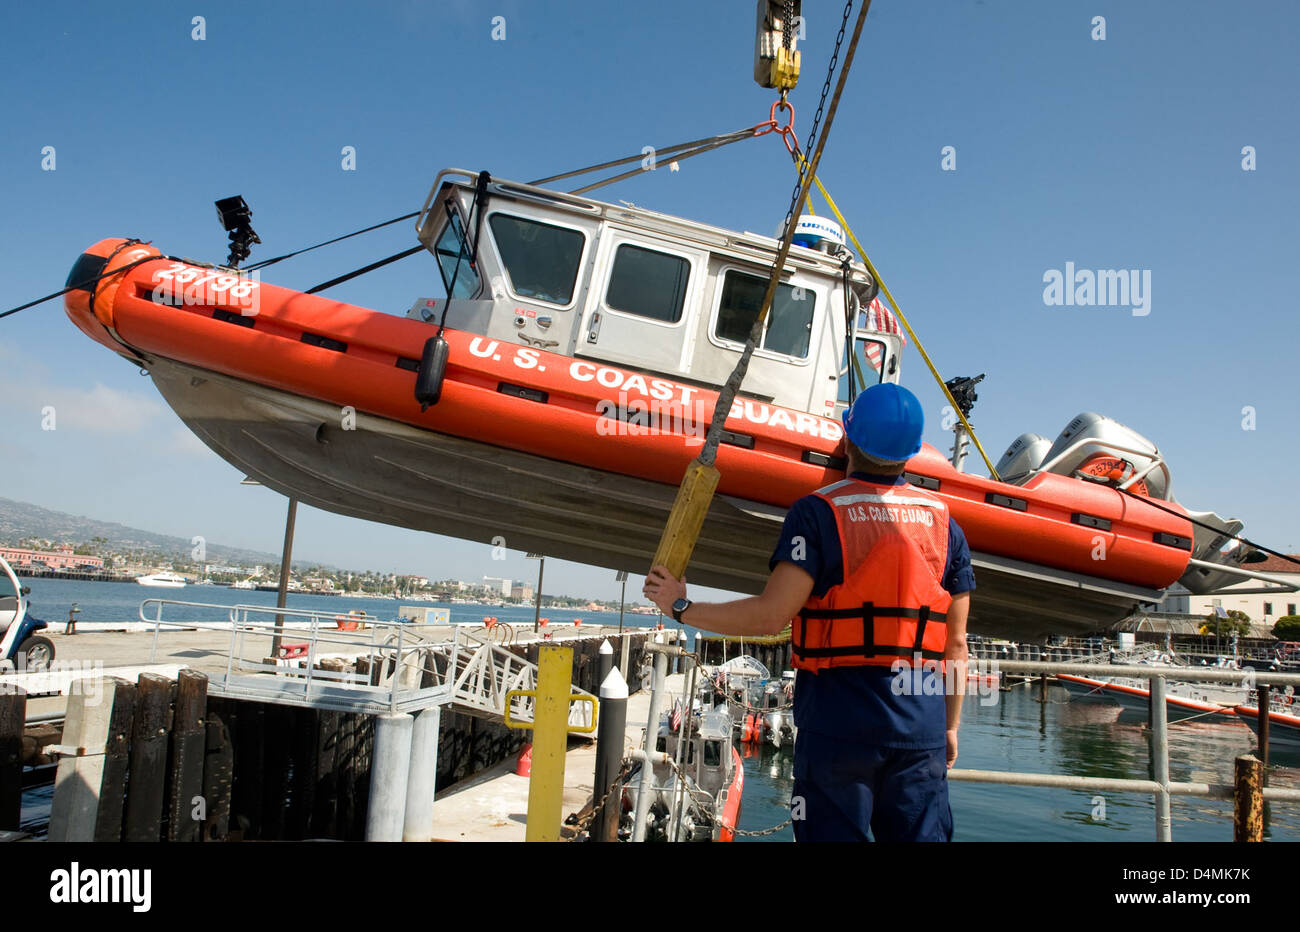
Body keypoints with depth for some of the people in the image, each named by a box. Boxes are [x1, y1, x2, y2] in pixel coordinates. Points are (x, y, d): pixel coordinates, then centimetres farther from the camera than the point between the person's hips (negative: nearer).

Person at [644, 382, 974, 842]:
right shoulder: (944, 522, 6)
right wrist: (950, 725, 19)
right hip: (922, 723, 4)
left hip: (840, 718, -4)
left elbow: (771, 615, -16)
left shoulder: (818, 512, -8)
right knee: (921, 834, 13)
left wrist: (682, 608, -5)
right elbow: (956, 642, 8)